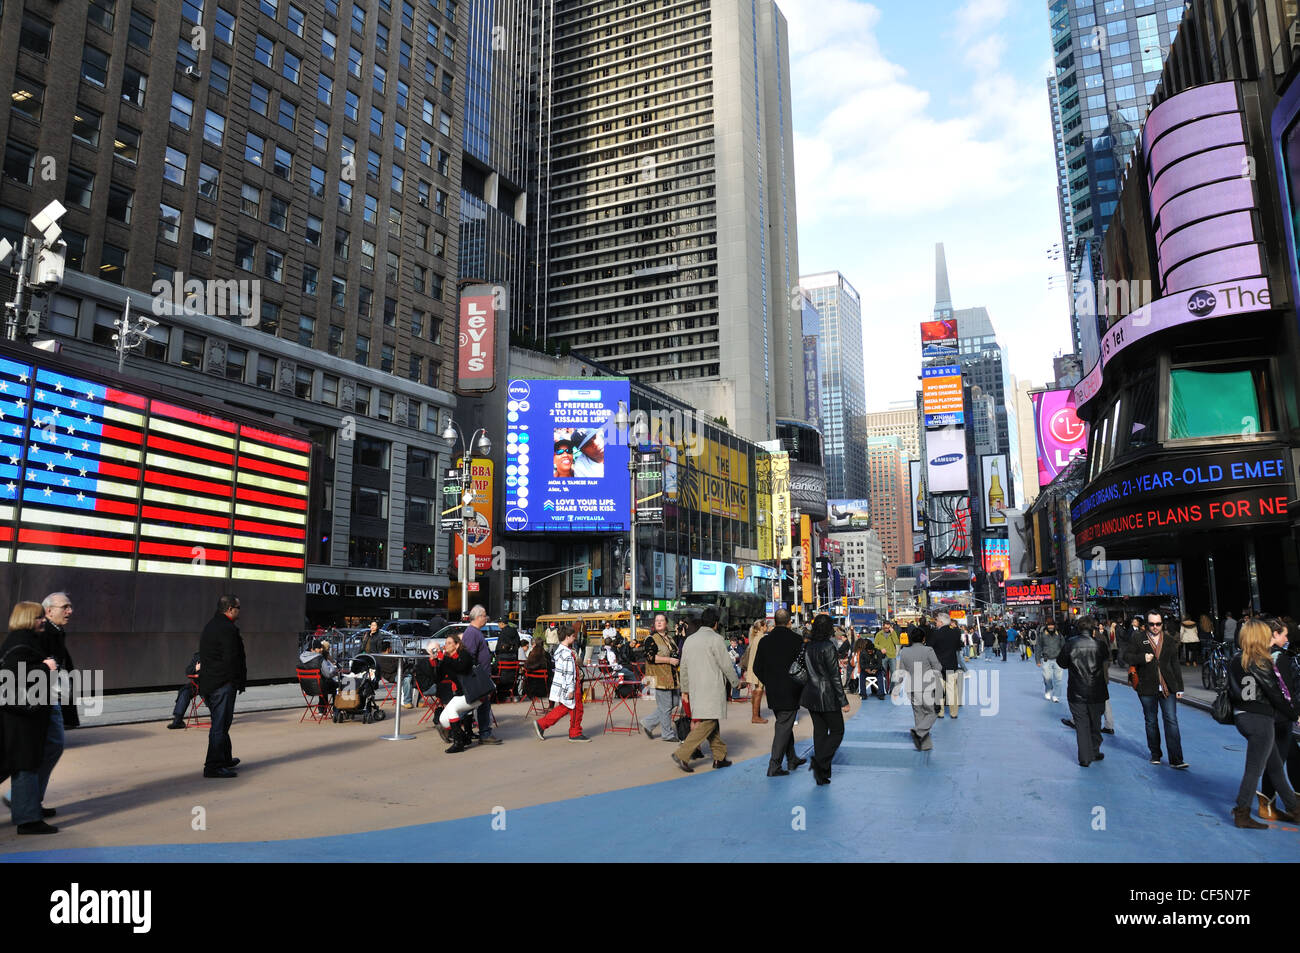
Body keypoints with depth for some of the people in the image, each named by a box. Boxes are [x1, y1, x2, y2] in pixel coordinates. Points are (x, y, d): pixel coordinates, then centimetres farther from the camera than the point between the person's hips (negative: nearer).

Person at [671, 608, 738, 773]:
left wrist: (685, 690, 21)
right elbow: (726, 665, -7)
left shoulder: (689, 640, 12)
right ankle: (682, 754, -15)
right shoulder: (715, 639, -9)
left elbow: (683, 668, 15)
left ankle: (719, 757, 19)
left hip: (696, 689, 8)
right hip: (712, 688, -8)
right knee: (707, 723, -7)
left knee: (711, 722, 14)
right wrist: (736, 681, 9)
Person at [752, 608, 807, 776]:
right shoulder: (797, 641, -12)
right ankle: (774, 766, 0)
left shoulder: (765, 641, 0)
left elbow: (757, 669, 3)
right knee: (784, 727, 1)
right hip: (790, 693, -5)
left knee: (783, 724, 20)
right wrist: (802, 687, 8)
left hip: (773, 693, 5)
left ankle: (792, 759, 32)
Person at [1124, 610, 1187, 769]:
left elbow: (1175, 665, 11)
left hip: (1168, 687, 1)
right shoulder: (1138, 640, 3)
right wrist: (1142, 658, -16)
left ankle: (1176, 759, -4)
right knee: (1151, 722, 10)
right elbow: (1128, 657, 3)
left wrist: (1179, 688, 8)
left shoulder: (1169, 641, 9)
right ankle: (1155, 754, 24)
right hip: (1147, 689, -1)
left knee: (1171, 721, -5)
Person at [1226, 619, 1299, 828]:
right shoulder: (1260, 662, -16)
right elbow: (1276, 693, -12)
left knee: (1275, 765, 19)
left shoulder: (1236, 660, 6)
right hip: (1260, 719, -8)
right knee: (1254, 768, 1)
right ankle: (1242, 815, 7)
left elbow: (1231, 691, 11)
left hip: (1242, 717, 8)